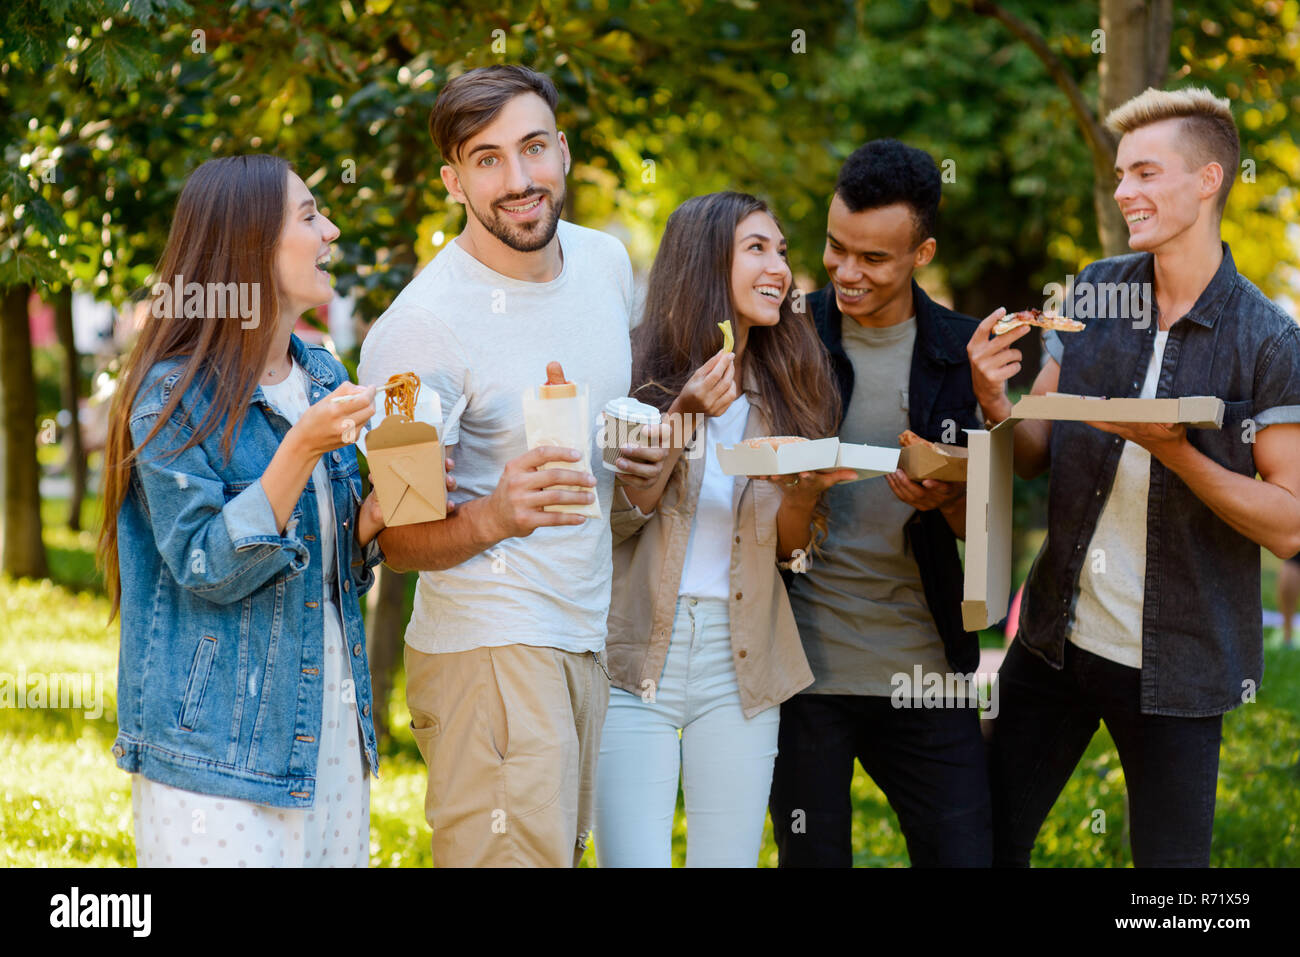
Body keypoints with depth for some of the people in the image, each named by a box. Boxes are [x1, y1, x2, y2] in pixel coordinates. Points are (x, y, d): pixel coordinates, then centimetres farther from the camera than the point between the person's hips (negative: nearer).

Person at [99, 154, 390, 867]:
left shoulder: (322, 376, 9)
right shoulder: (174, 395, -11)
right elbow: (208, 571, -18)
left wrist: (379, 510, -5)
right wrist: (302, 448, -25)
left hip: (332, 726, 7)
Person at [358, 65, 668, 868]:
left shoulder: (607, 260, 5)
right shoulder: (418, 329, -16)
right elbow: (393, 536, -13)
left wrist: (647, 442, 1)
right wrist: (493, 516, -33)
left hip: (591, 641, 7)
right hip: (487, 650, -7)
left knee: (563, 851, 15)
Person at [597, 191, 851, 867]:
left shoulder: (785, 387, 8)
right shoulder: (638, 370, -3)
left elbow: (790, 549, 11)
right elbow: (613, 519, -8)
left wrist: (806, 492, -10)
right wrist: (684, 420, -17)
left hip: (741, 661, 4)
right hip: (639, 656, -3)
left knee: (728, 858, 5)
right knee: (634, 859, -8)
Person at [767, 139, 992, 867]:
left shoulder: (965, 352, 4)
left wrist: (948, 498, -18)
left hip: (926, 669, 1)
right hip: (803, 663, -1)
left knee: (964, 854, 1)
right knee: (811, 858, 7)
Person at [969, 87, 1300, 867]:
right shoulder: (1094, 294, 3)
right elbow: (1040, 454, 8)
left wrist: (1174, 451, -25)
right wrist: (994, 400, -14)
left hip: (1175, 664, -4)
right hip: (1058, 636, 4)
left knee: (1170, 859, 5)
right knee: (990, 839, 10)